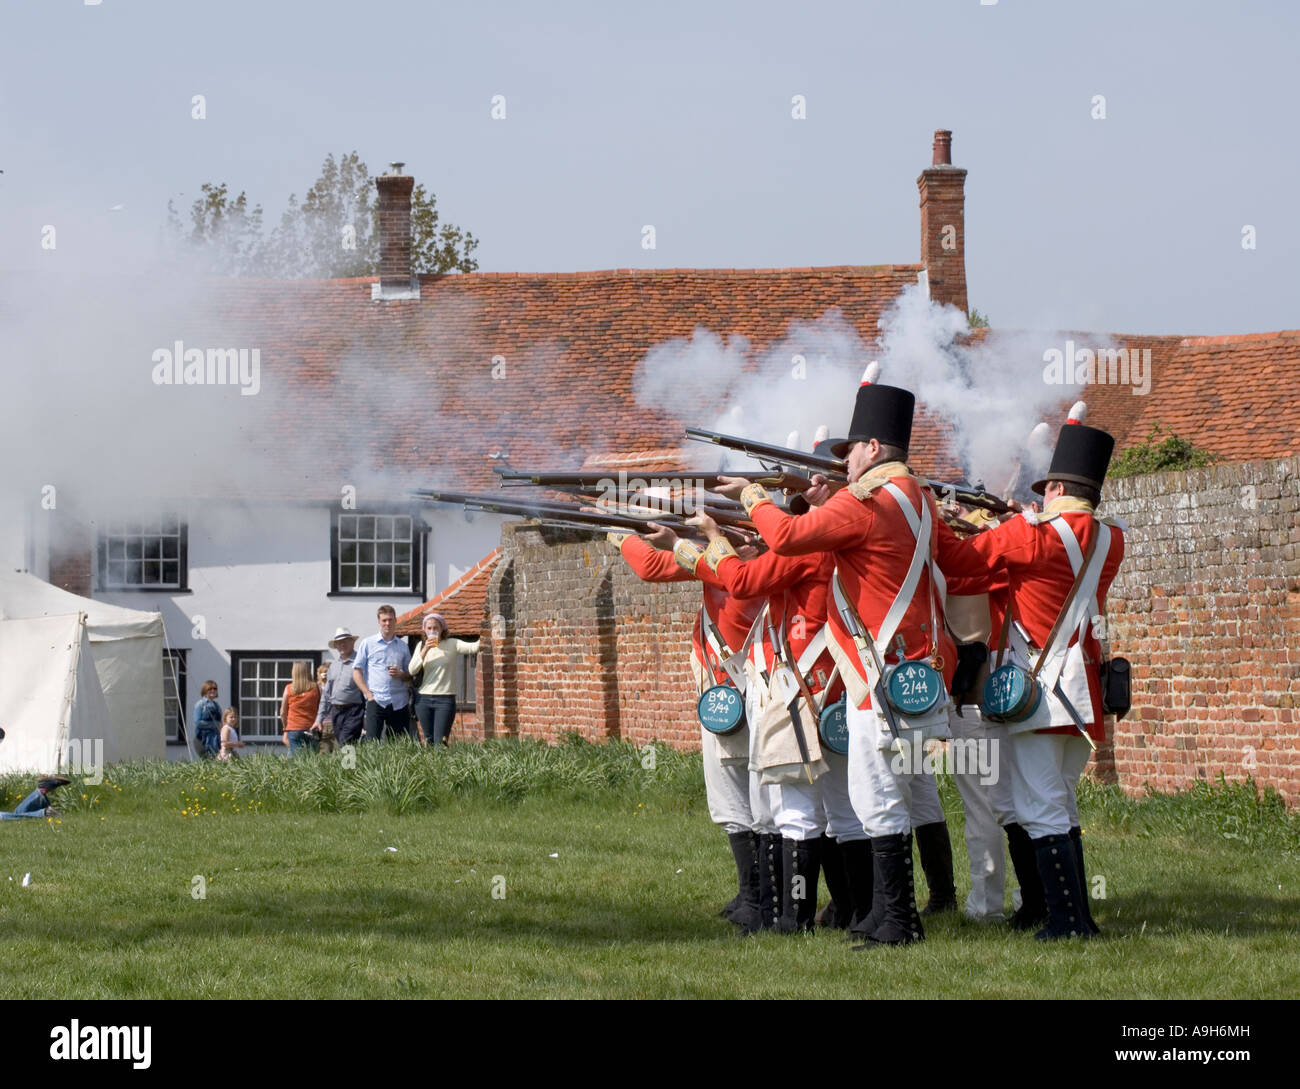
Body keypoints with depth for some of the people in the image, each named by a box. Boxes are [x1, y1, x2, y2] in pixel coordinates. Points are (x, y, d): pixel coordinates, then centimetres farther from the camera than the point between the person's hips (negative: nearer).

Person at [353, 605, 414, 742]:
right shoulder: (368, 643, 7)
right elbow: (357, 671, 5)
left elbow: (410, 677, 20)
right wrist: (368, 693, -6)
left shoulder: (403, 646, 15)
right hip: (376, 700, -3)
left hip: (399, 703, 3)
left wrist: (401, 674, -4)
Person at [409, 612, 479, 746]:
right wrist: (425, 650, -12)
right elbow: (412, 670, -1)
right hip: (423, 699, 3)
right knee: (429, 741, 7)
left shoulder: (452, 644, 2)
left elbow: (472, 648, -13)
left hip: (445, 700, -3)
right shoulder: (421, 646, 10)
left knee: (440, 742, -12)